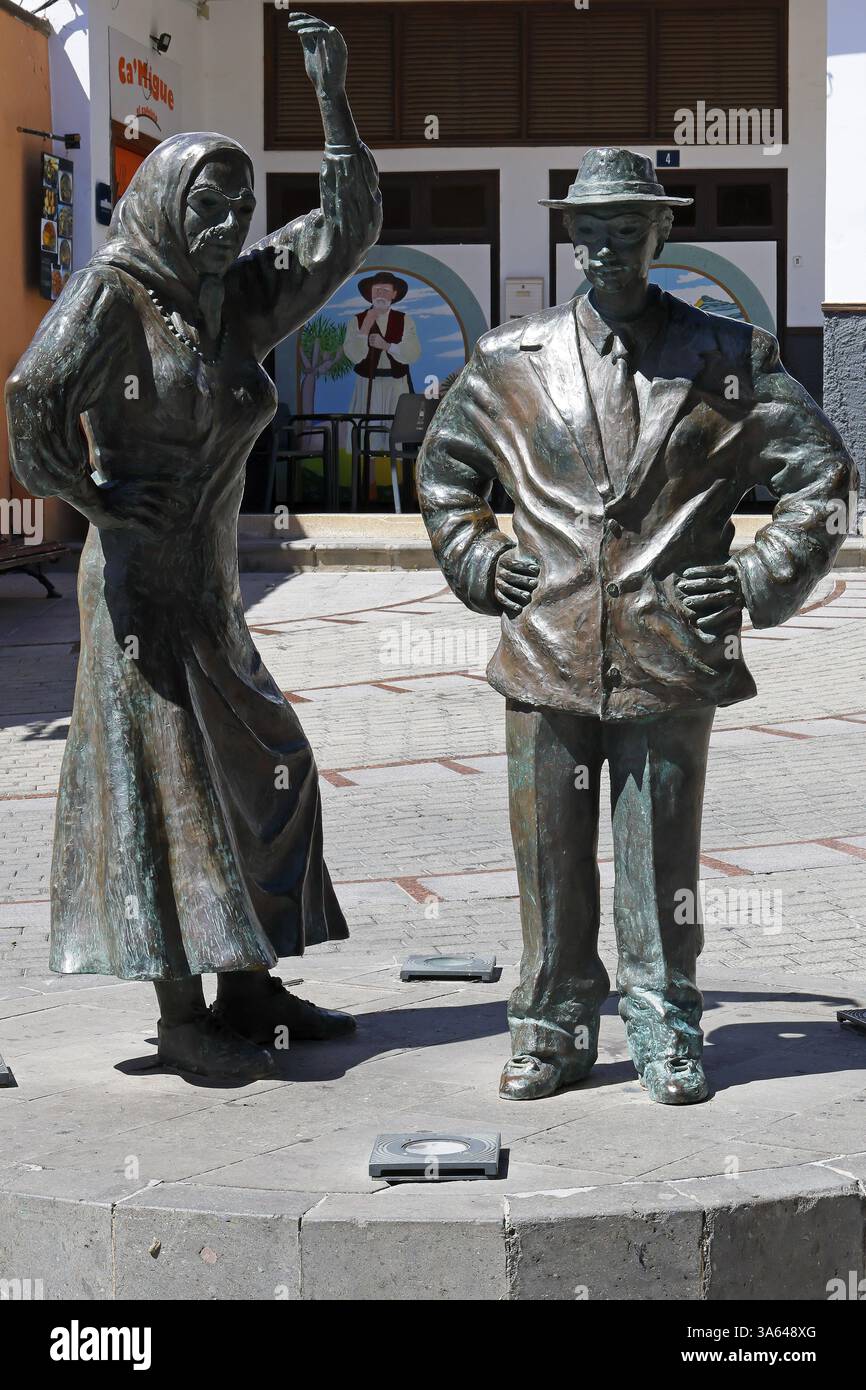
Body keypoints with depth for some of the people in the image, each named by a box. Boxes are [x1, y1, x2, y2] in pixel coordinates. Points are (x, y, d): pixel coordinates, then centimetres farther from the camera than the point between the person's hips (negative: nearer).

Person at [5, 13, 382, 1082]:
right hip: (141, 581, -8)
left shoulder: (237, 296, 9)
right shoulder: (111, 292, -12)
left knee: (262, 775, 12)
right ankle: (180, 1019, 2)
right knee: (167, 785, -5)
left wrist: (333, 93, 0)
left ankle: (248, 990, 22)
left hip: (209, 588, 8)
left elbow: (348, 229, 6)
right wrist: (91, 496, -14)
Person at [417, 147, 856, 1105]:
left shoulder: (727, 359, 3)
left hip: (670, 661, -1)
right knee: (549, 854, 6)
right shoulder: (512, 361, 8)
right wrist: (478, 561, 10)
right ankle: (555, 1028, 20)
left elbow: (821, 477, 10)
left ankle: (666, 1031, 20)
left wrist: (758, 579, 1)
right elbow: (442, 468, 23)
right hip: (546, 658, 2)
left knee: (661, 855, 5)